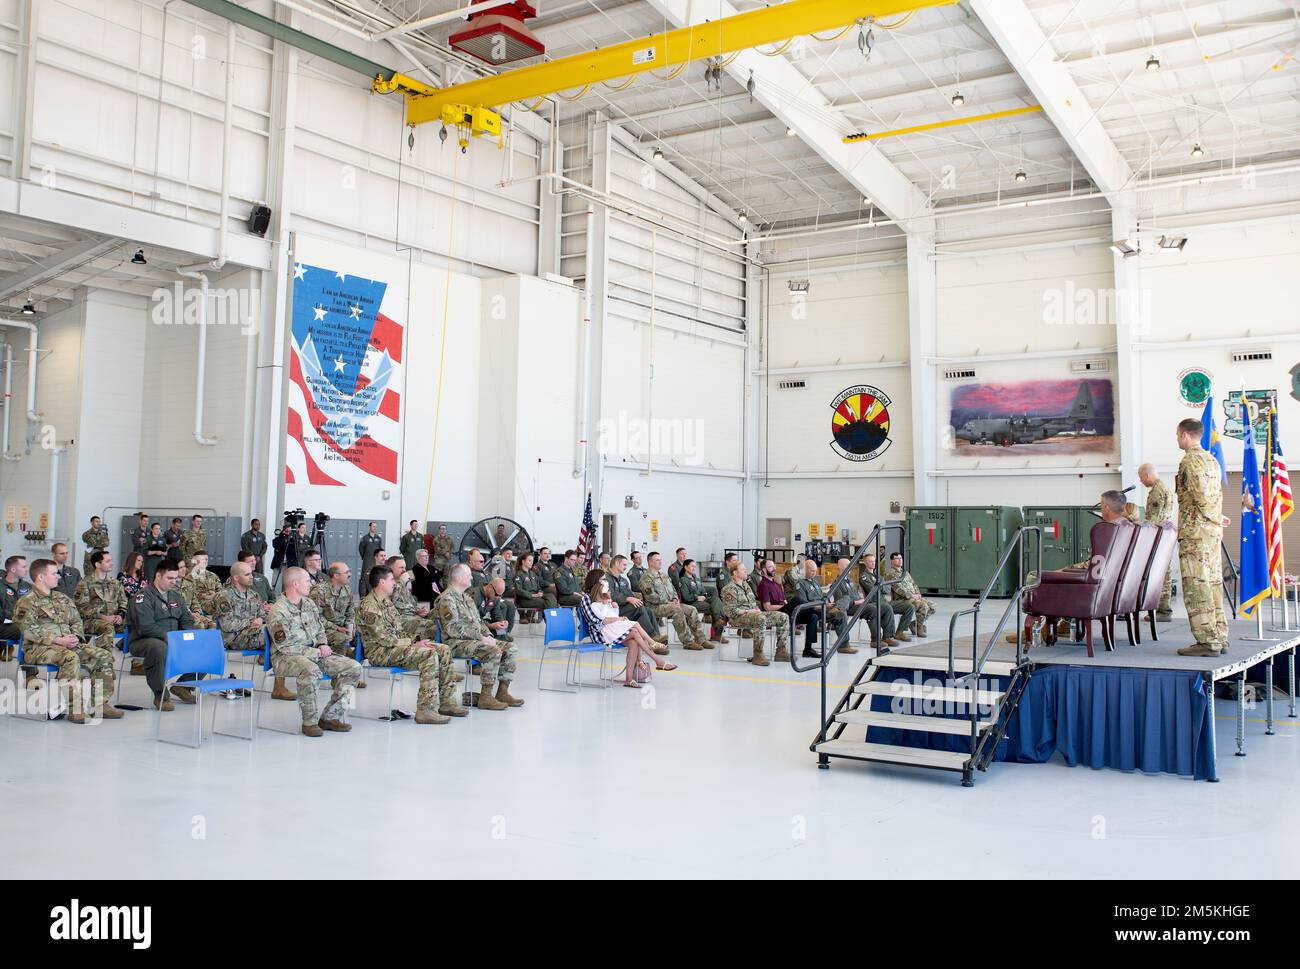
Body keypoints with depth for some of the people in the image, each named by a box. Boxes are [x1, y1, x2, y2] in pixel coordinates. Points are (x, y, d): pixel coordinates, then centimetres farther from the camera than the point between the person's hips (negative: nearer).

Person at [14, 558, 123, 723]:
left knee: (103, 655, -9)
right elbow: (29, 631, -14)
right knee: (71, 658, -37)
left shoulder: (62, 598, 21)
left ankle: (100, 702, -7)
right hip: (38, 648, -7)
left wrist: (76, 637, -1)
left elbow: (77, 621, 21)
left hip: (69, 644, 7)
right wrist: (58, 640, -20)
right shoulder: (27, 602, -2)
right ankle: (75, 707, -34)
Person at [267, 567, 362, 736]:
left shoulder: (309, 604, 11)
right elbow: (286, 646, -17)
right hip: (285, 658, -8)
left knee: (353, 667, -10)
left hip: (314, 654, 8)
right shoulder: (277, 612, -13)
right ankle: (309, 721, -25)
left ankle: (330, 717, -6)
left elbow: (320, 629, 24)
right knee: (311, 670, -42)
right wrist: (317, 652, -16)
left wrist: (323, 645, 1)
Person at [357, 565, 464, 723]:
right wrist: (413, 645, -18)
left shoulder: (387, 601, 17)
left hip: (396, 645, 10)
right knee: (429, 654, -28)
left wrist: (415, 640, 2)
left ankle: (447, 702, 0)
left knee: (444, 649, -2)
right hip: (380, 652, -10)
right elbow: (384, 639, -21)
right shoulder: (368, 606, -15)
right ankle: (426, 710, -30)